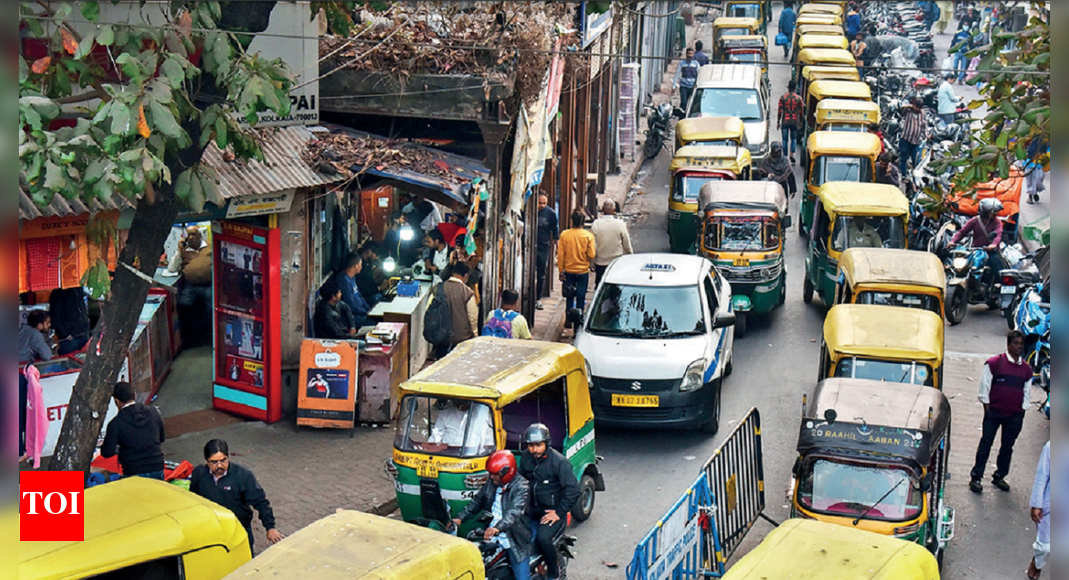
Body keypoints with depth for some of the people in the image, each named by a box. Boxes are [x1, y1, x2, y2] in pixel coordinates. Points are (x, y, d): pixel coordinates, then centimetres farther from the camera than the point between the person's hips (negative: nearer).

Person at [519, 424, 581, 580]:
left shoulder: (559, 462, -17)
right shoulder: (526, 457, 2)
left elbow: (573, 490, -16)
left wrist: (559, 512, -17)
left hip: (553, 510, -6)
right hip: (533, 509, 6)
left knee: (543, 538, -26)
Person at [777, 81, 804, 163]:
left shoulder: (783, 97, -5)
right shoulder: (799, 98, -3)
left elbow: (780, 111, -4)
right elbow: (801, 112, 2)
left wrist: (778, 122, 5)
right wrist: (800, 122, 13)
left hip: (785, 122, 0)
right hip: (794, 122, 1)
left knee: (785, 139, 7)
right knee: (794, 138, 13)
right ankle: (792, 154, -4)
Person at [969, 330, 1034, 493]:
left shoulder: (1027, 369, 6)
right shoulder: (994, 363, -5)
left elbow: (1027, 393, 13)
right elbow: (985, 386, -2)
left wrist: (1022, 410, 5)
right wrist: (987, 408, -5)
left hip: (1015, 415, 3)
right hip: (994, 412, -3)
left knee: (1008, 446, 9)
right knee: (986, 444, -1)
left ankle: (999, 476, 23)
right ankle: (976, 478, 4)